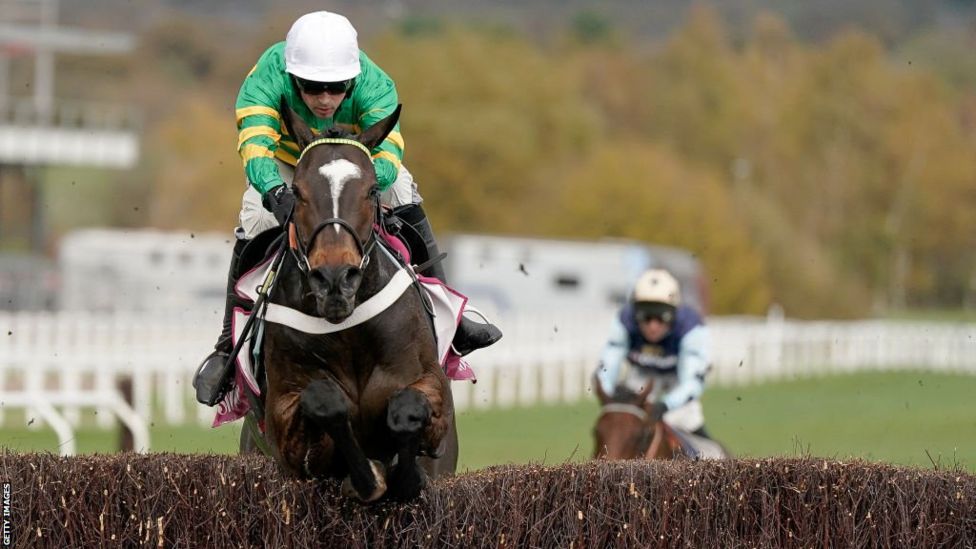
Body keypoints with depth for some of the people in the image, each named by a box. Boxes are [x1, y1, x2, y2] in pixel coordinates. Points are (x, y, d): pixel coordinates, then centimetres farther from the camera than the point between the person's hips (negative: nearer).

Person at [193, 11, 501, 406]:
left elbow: (388, 151, -49)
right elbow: (254, 143, -53)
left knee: (405, 197, -18)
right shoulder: (268, 77, -41)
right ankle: (228, 344, -6)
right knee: (253, 225, -20)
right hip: (285, 160, -1)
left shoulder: (373, 85, -38)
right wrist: (275, 191, -72)